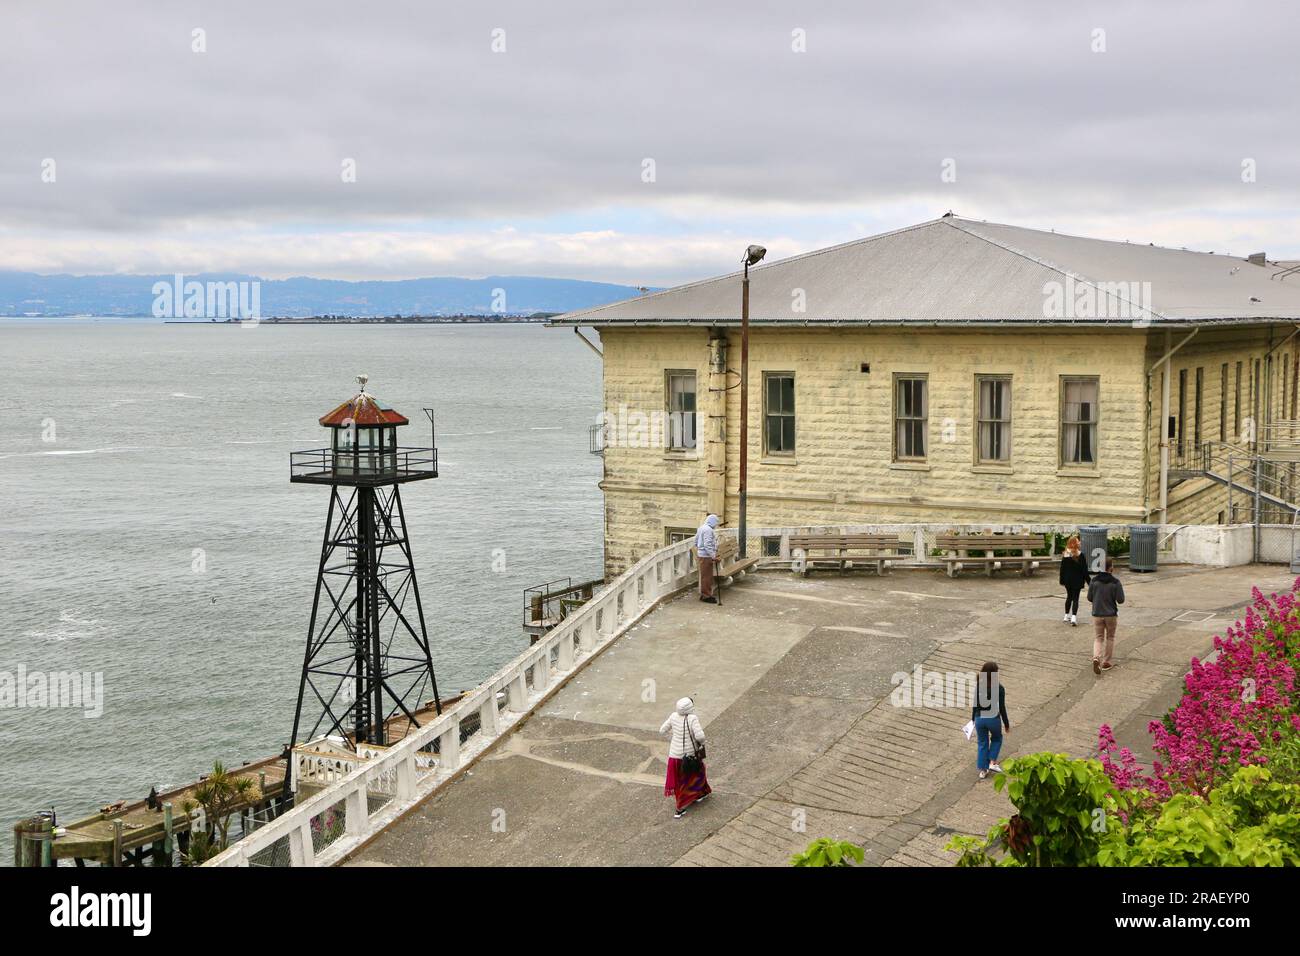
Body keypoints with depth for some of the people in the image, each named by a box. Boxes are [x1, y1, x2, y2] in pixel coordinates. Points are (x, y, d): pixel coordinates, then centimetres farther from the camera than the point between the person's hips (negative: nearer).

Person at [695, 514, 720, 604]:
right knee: (707, 576, -4)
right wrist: (713, 556, -25)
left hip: (701, 555, 10)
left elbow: (696, 541, 22)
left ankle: (704, 594, 25)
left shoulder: (701, 528, 13)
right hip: (706, 556, -10)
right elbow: (708, 545, -25)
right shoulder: (708, 530, -18)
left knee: (705, 576, 18)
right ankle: (706, 596, -1)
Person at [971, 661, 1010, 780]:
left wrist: (973, 720, 14)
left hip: (979, 718, 2)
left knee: (982, 743, 18)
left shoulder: (977, 686, -8)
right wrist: (1007, 724, 2)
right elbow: (1002, 708, -10)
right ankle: (992, 762, 15)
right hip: (993, 718, -2)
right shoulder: (999, 688, -15)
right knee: (996, 739, 27)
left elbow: (974, 705, 0)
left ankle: (983, 770, 22)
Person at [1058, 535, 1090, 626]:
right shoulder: (1080, 556, -13)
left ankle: (1067, 616, 26)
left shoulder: (1065, 556, -2)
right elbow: (1084, 570, -10)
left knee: (1069, 597, 20)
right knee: (1075, 598, -2)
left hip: (1067, 581, 4)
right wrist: (1089, 581, 0)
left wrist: (1062, 581, 14)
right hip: (1077, 581, -4)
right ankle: (1073, 617, -15)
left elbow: (1062, 569, 4)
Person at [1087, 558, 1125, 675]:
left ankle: (1096, 657, -18)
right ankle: (1106, 662, 19)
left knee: (1098, 638, 7)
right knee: (1110, 638, 16)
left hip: (1097, 614, 1)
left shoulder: (1094, 580, -6)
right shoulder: (1115, 582, -12)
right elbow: (1120, 600, -11)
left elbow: (1089, 598, -1)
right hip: (1111, 614, -1)